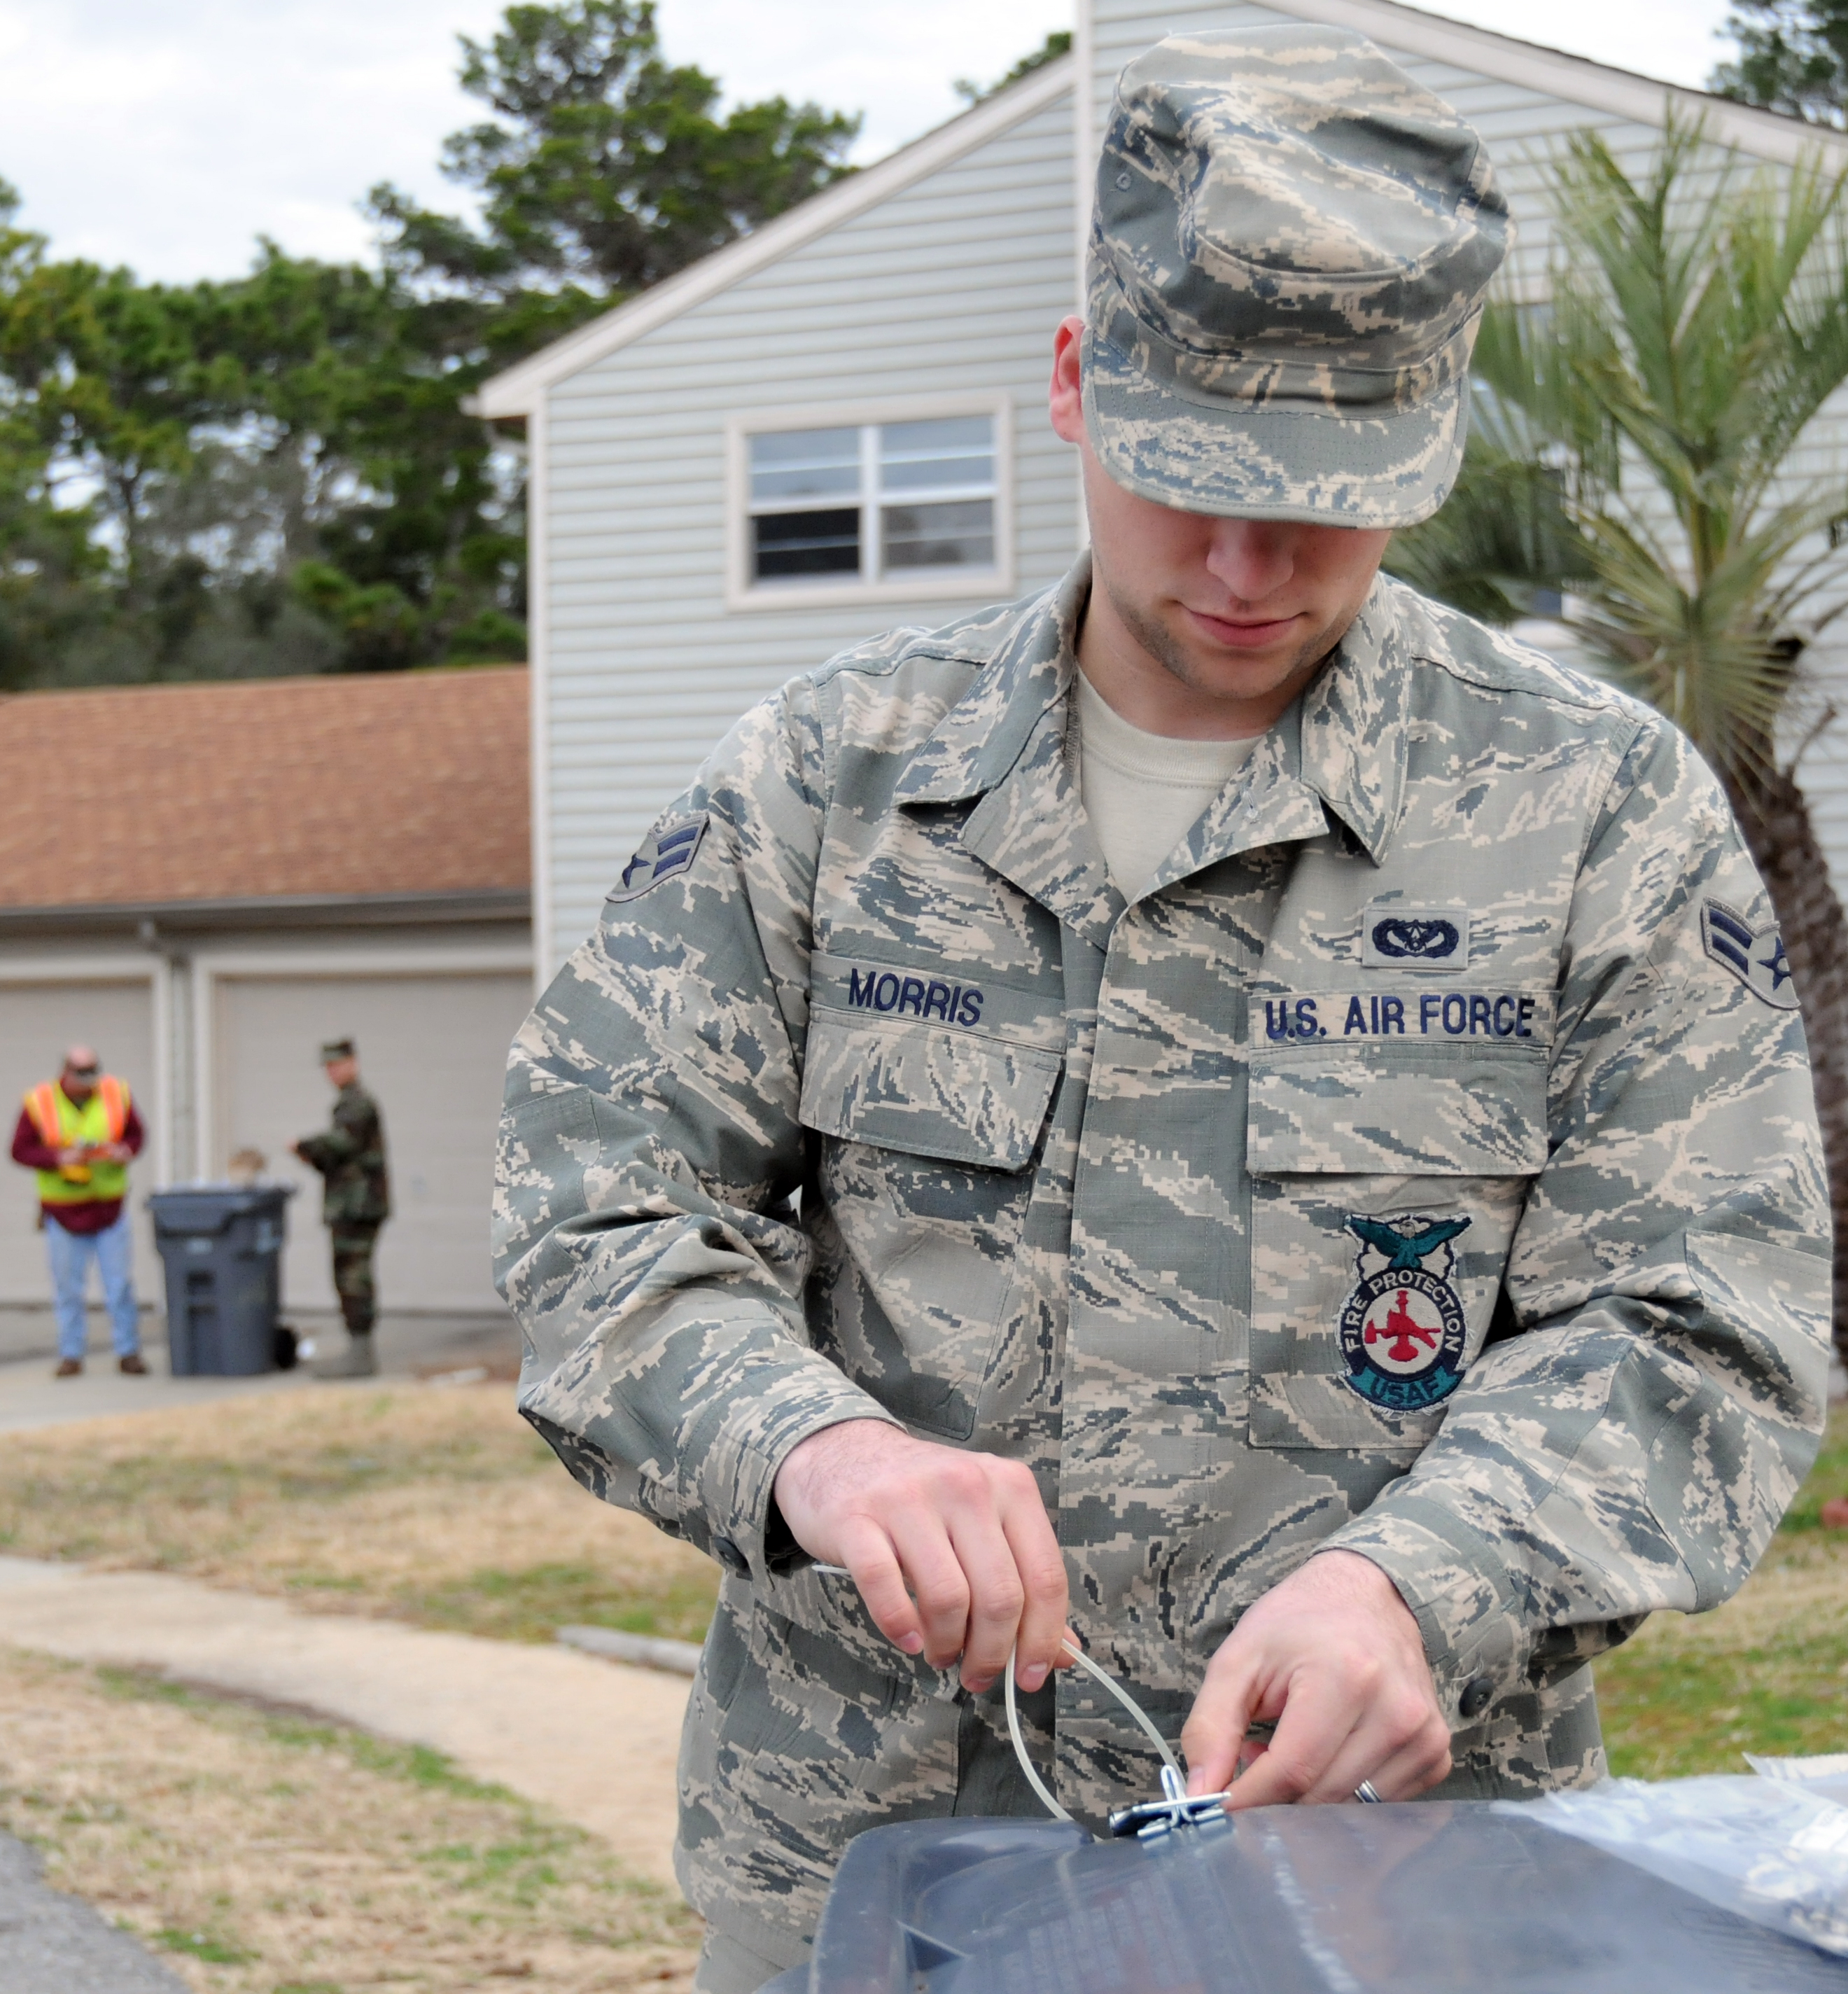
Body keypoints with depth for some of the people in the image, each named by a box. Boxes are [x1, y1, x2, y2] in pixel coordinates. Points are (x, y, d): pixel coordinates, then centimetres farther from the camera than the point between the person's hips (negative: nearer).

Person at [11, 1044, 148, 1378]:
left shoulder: (117, 1094, -1)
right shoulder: (40, 1102, -7)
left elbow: (136, 1134, 9)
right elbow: (21, 1150, -4)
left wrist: (126, 1152, -13)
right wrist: (60, 1159, -19)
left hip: (111, 1209, 1)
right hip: (63, 1211, -1)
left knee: (121, 1285, 1)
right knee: (68, 1290, 3)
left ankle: (128, 1353, 8)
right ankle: (71, 1355, 12)